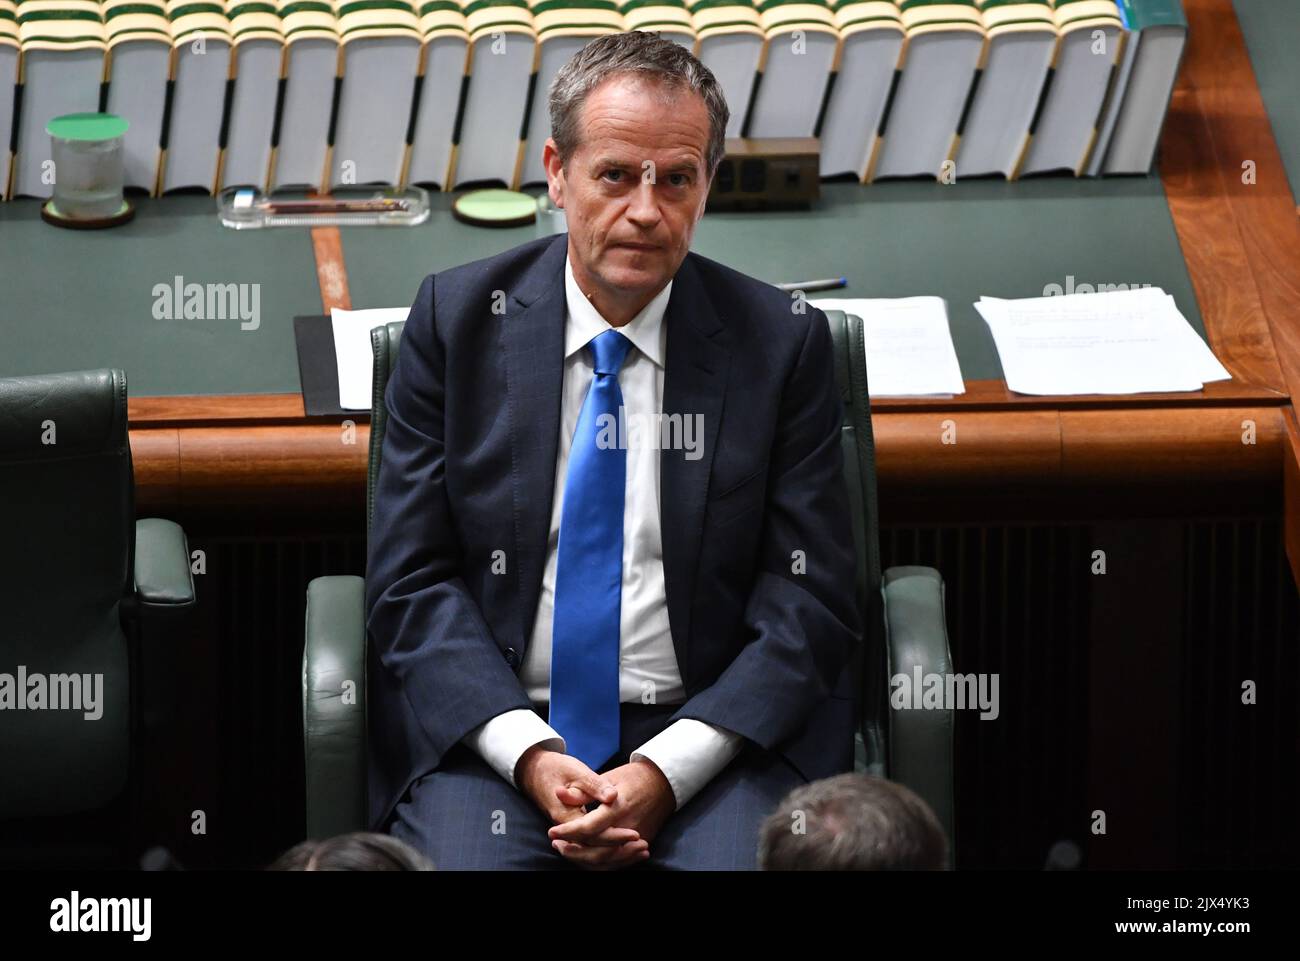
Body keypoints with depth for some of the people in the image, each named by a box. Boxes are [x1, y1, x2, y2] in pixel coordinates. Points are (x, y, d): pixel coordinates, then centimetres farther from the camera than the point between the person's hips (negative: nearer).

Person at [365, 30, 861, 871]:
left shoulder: (781, 343, 5)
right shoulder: (456, 320, 6)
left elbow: (810, 600, 2)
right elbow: (412, 581, 3)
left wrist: (668, 769, -12)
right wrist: (527, 754, -12)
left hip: (706, 739, 0)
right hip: (492, 730, 0)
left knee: (757, 859, -29)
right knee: (462, 863, -29)